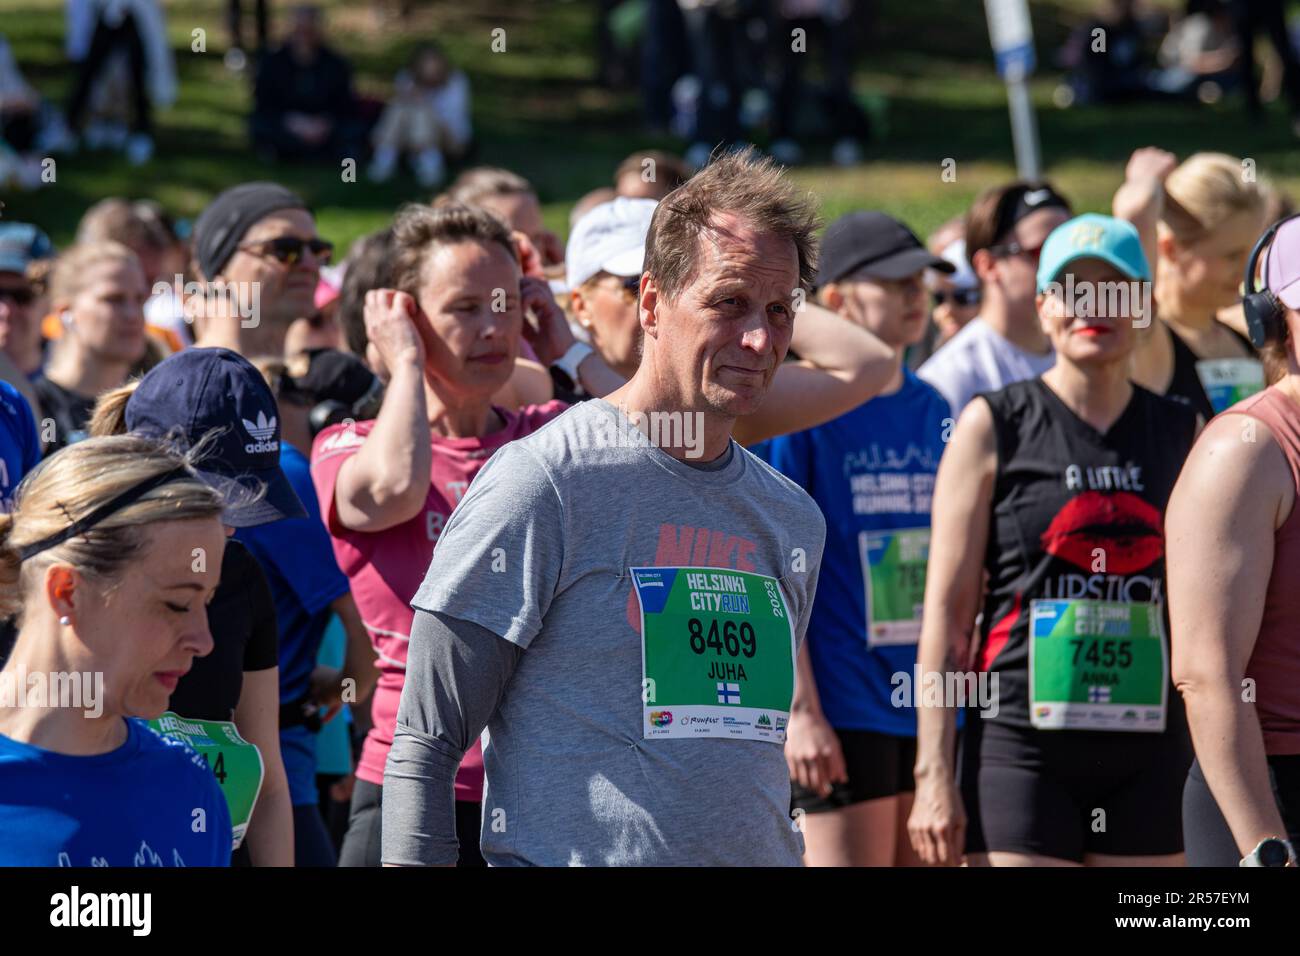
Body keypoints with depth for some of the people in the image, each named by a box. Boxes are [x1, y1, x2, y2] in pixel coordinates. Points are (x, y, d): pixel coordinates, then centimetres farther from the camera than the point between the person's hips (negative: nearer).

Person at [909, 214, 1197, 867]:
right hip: (1023, 746, -3)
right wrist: (933, 772, -8)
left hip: (1152, 754, 4)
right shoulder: (993, 426, 1)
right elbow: (946, 608, -2)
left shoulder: (1179, 432, 11)